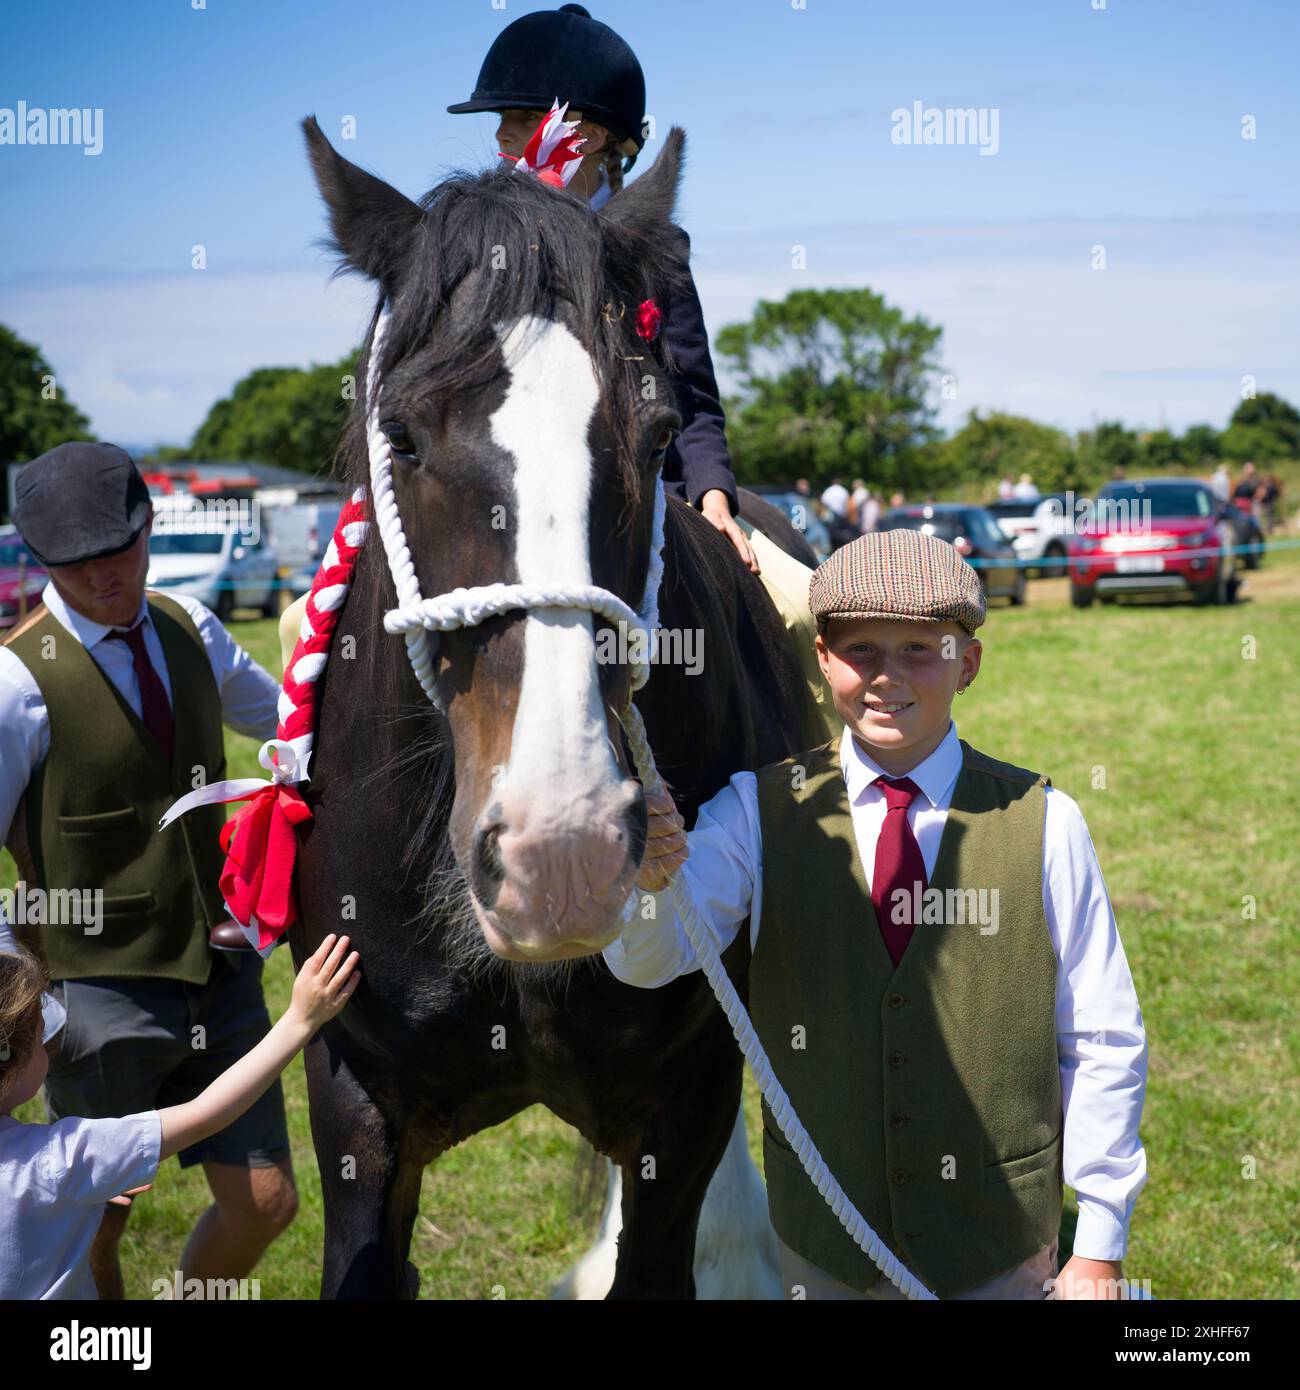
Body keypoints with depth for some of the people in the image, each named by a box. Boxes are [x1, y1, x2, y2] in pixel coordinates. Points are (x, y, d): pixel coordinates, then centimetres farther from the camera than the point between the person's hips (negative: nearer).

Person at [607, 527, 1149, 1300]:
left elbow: (1103, 1046, -3)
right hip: (822, 1248, 1)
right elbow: (648, 958, -18)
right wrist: (647, 878, -41)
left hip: (1001, 1252, -1)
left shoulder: (1043, 823, -6)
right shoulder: (760, 810, -5)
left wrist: (1099, 1250, -3)